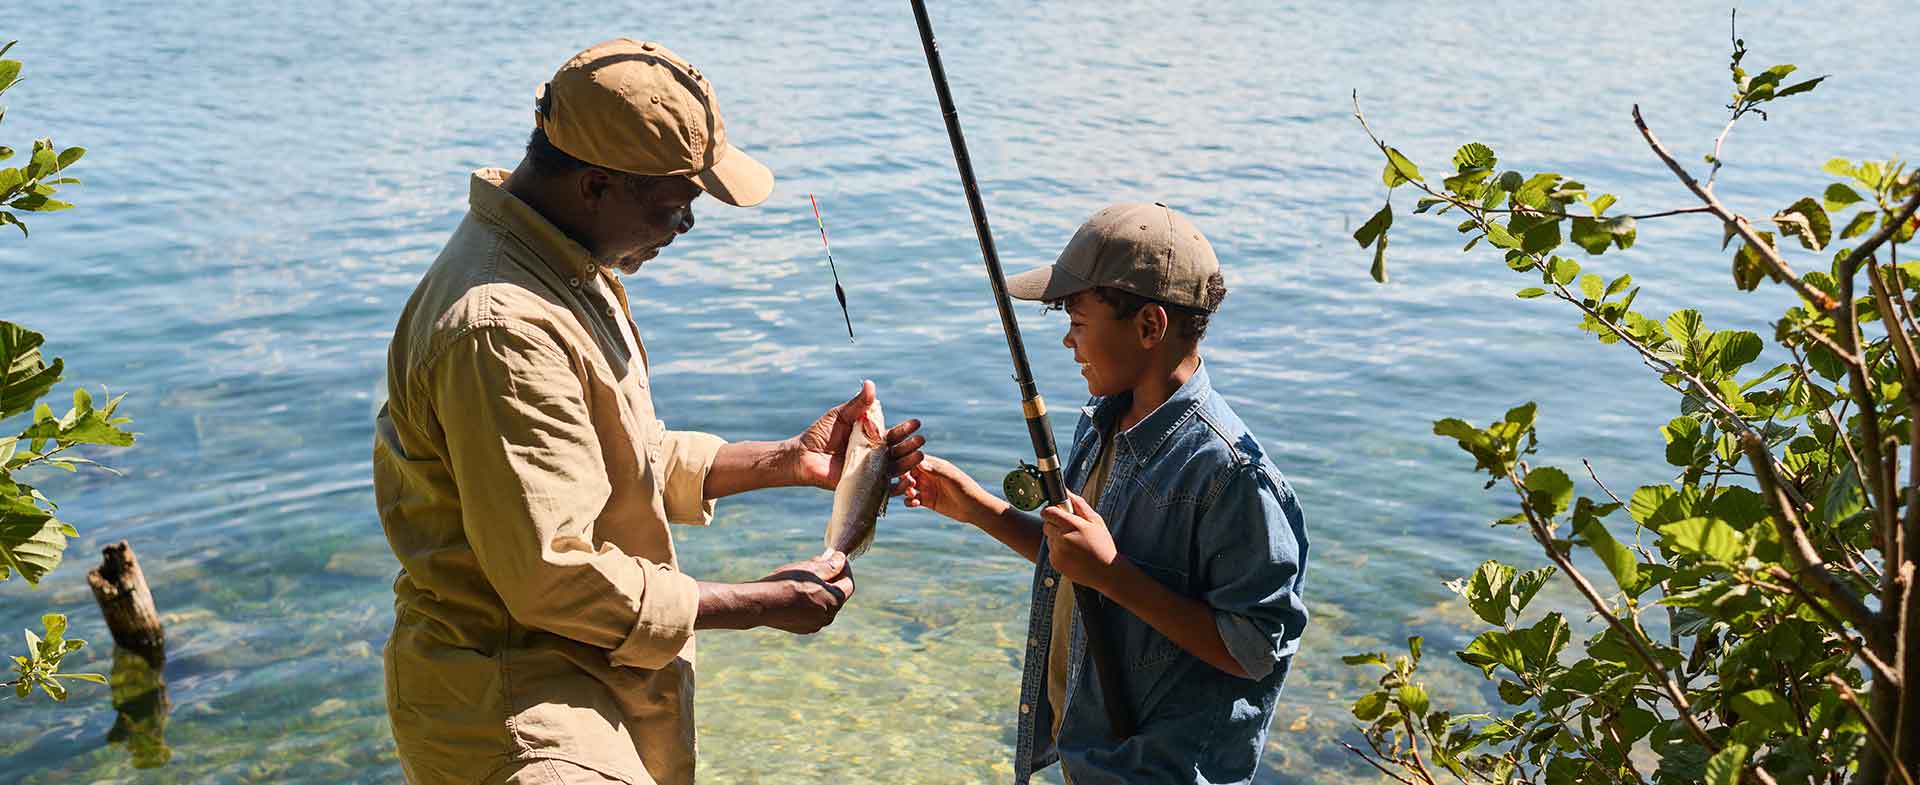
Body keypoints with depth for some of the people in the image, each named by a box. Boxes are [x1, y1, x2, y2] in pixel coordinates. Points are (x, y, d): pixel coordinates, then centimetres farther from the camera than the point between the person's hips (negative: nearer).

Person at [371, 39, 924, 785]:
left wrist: (787, 460, 8)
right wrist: (764, 603, -14)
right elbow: (553, 579, -24)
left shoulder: (566, 266, 9)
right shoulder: (503, 330, -24)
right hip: (513, 703, -9)